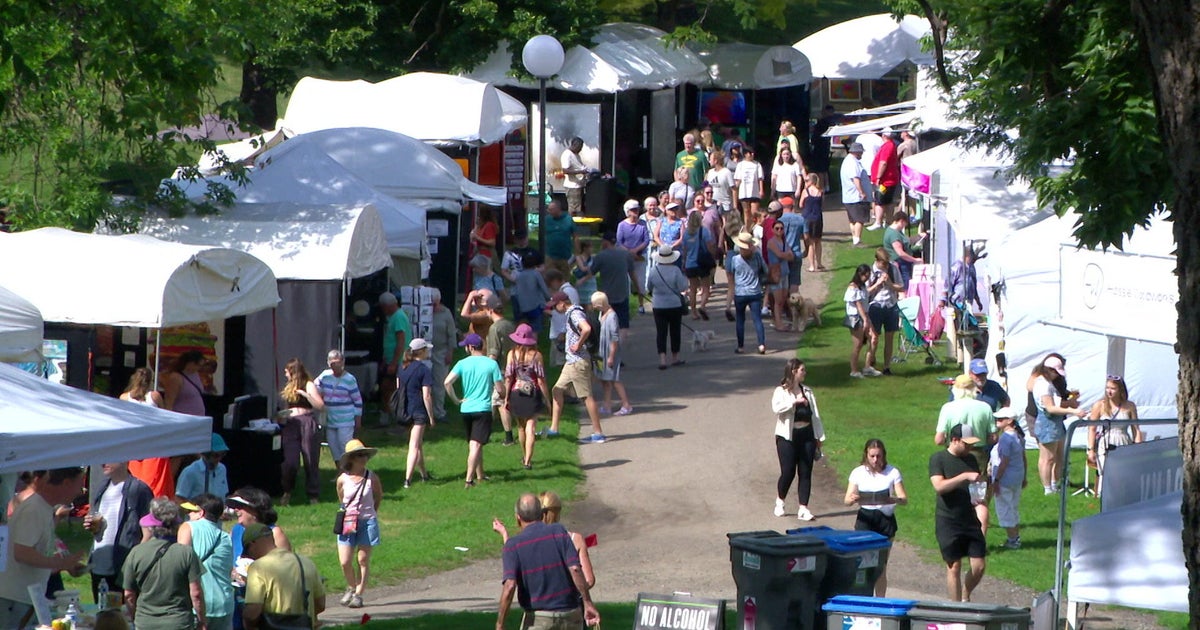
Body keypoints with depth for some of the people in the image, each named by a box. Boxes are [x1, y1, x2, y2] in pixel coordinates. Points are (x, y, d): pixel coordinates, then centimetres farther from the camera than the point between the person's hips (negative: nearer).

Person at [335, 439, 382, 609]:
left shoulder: (372, 479, -5)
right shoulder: (342, 480, -3)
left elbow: (378, 497, 12)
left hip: (367, 523, -1)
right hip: (347, 523, 1)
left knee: (363, 560, 1)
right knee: (345, 561, -3)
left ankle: (358, 594, 9)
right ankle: (351, 588, 23)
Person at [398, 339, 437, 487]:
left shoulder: (403, 368, 7)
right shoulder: (424, 370, -13)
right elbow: (426, 396, -15)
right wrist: (431, 417, -9)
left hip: (406, 410, 7)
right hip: (419, 411, -7)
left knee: (419, 443, 23)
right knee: (414, 446, -7)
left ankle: (424, 474, 35)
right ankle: (407, 479, -15)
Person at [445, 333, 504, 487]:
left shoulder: (463, 364, -2)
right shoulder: (491, 364, -6)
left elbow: (448, 382, -14)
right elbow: (499, 389, -6)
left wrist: (456, 400, -2)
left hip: (466, 409, 3)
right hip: (483, 409, -3)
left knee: (474, 444, 19)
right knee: (476, 445, -6)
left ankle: (479, 475, 31)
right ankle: (469, 479, -16)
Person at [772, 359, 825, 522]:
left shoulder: (807, 391, 13)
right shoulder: (781, 391, -2)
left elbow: (815, 415, 14)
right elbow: (776, 408, -22)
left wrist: (820, 436, 12)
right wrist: (794, 401, -28)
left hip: (807, 435, 5)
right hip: (788, 437, -5)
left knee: (805, 472, 1)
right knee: (788, 471, -5)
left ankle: (803, 509, 3)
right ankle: (779, 502, 21)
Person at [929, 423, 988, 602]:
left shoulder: (971, 460, 11)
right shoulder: (938, 459, -5)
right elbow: (939, 486, -20)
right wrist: (965, 476, -27)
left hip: (970, 520, 5)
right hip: (948, 521, -5)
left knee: (979, 565, 0)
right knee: (954, 567, -1)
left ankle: (965, 597, 24)